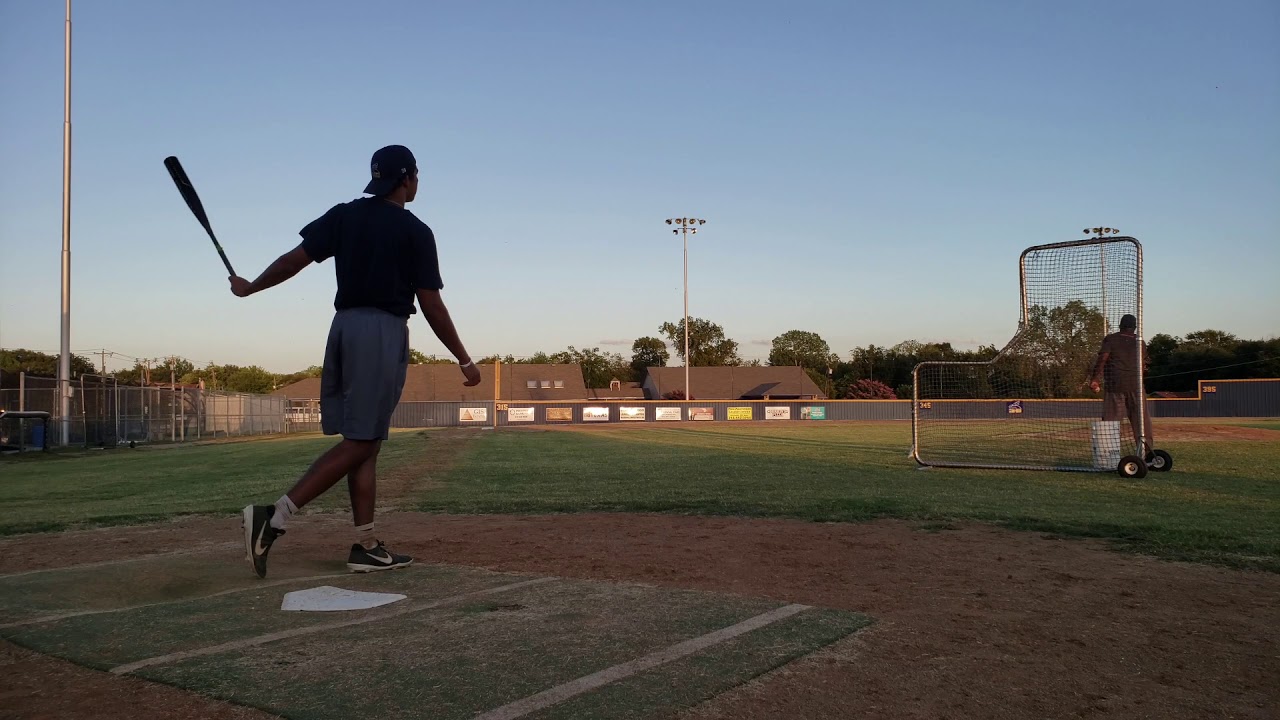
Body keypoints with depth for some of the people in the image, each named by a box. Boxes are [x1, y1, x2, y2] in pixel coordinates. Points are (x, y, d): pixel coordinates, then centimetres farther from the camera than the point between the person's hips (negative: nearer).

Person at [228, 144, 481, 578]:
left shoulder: (343, 216, 9)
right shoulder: (416, 232, -4)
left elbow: (295, 259, 3)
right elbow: (431, 306, -6)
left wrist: (250, 287, 18)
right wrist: (464, 361, 0)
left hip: (344, 326, 7)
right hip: (384, 332, -7)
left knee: (365, 442, 8)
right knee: (359, 443, -5)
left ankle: (366, 547, 7)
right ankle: (276, 516, -16)